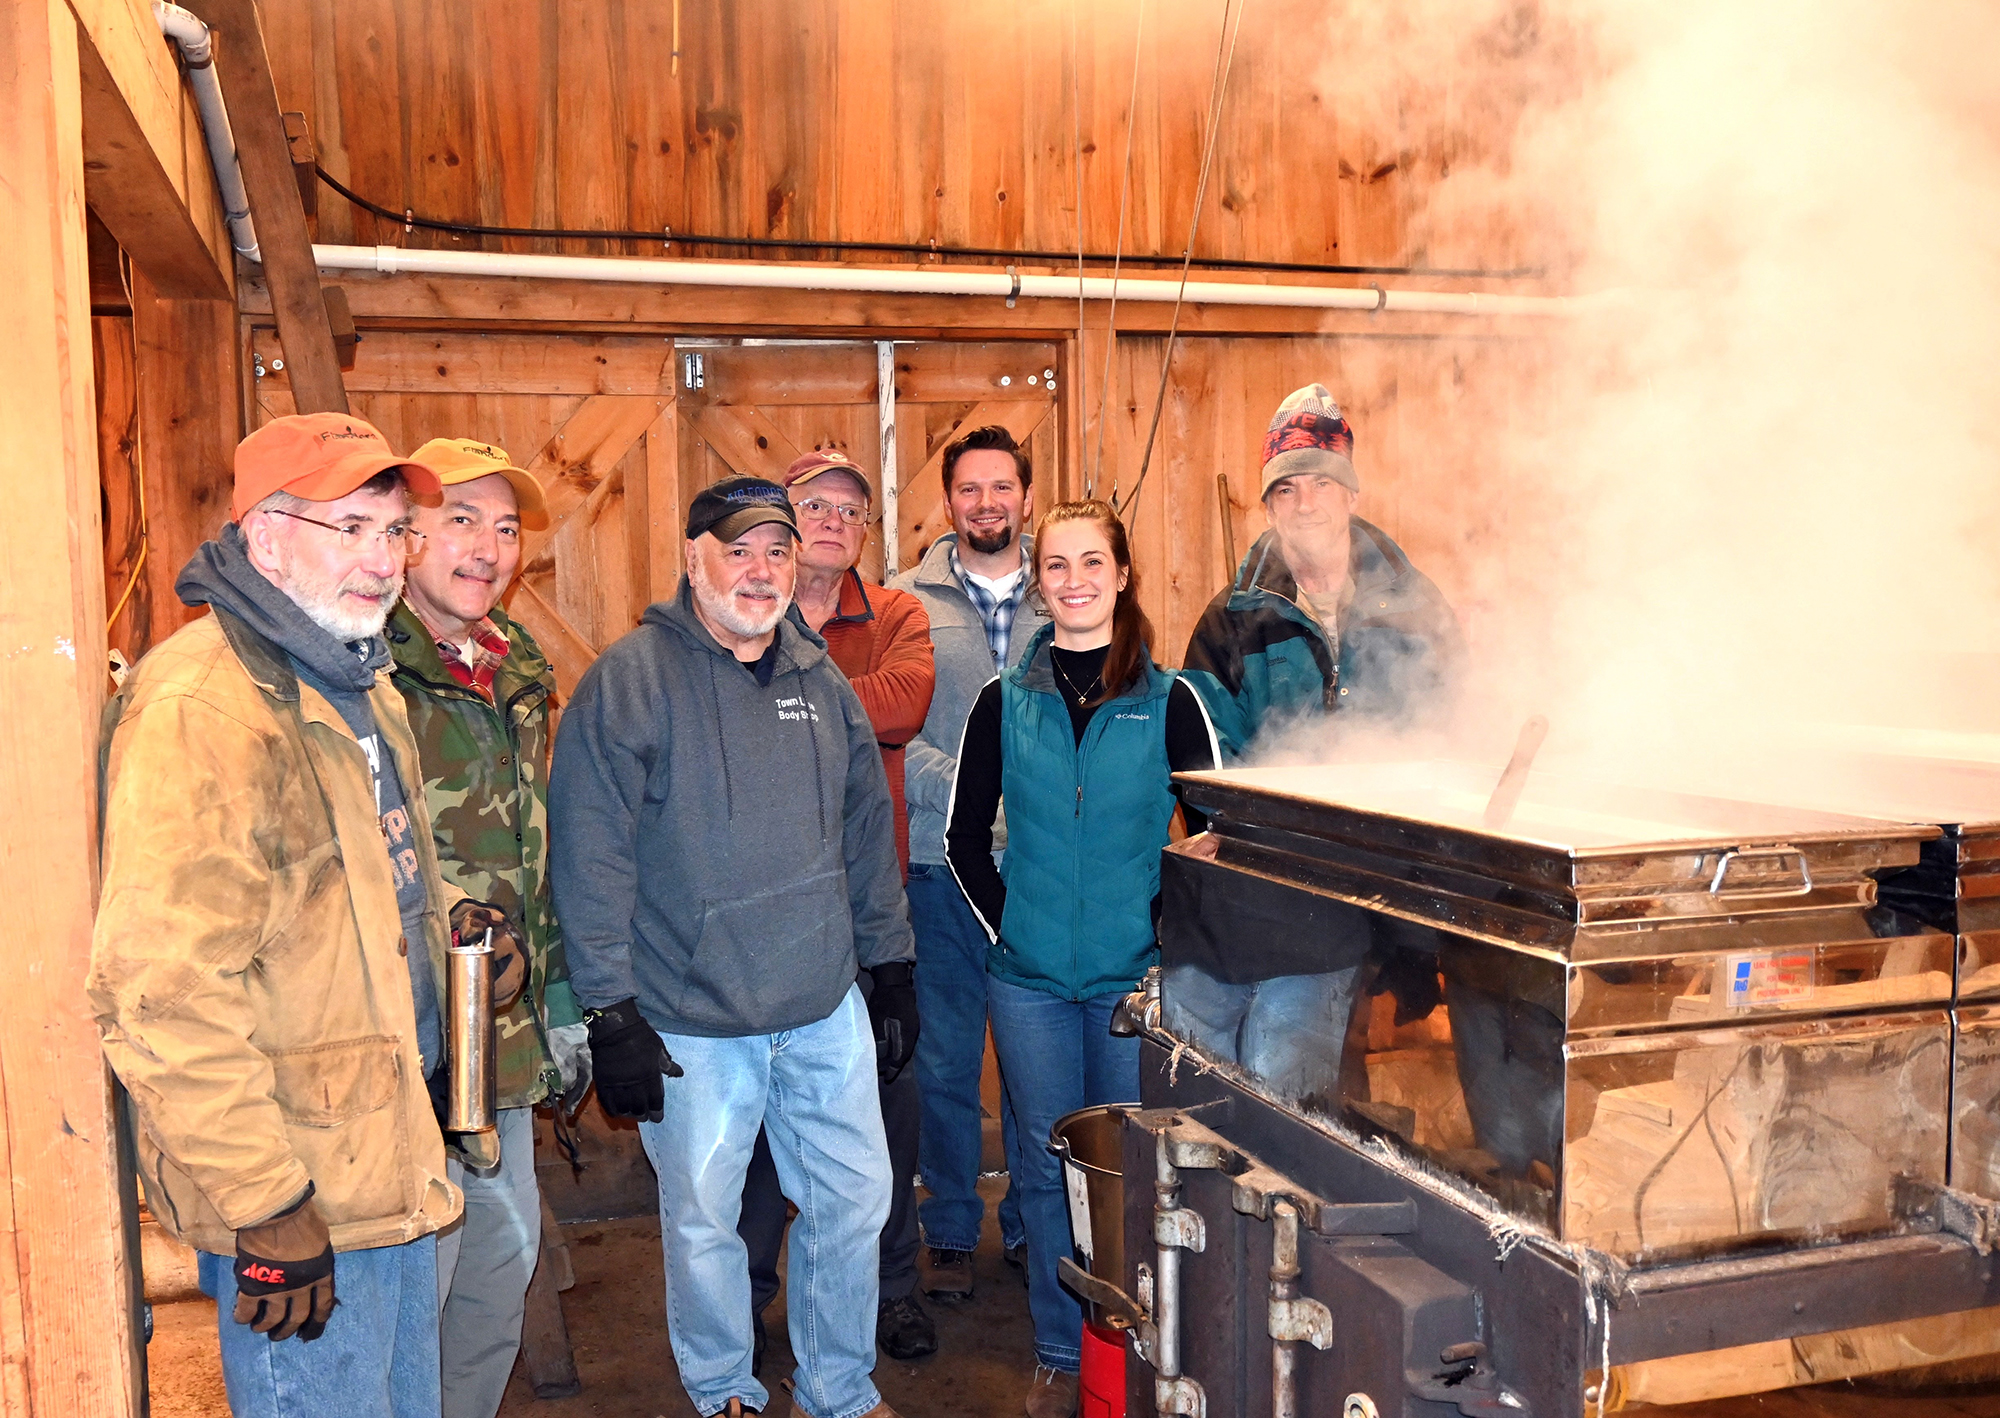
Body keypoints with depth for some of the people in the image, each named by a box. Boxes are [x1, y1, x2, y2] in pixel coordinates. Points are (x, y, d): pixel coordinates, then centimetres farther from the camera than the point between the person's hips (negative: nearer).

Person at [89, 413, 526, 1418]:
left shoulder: (359, 685, 11)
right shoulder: (199, 708, -21)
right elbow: (164, 993, -26)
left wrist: (445, 916, 4)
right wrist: (267, 1212, -23)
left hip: (396, 1156, 9)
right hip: (299, 1201, -9)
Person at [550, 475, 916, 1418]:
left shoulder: (822, 682, 7)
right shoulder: (630, 680, -10)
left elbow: (868, 833, 15)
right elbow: (590, 858, -13)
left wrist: (890, 967, 15)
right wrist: (611, 1015, -15)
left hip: (828, 1008, 5)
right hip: (693, 1023, -4)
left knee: (855, 1197, 13)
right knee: (703, 1220, 11)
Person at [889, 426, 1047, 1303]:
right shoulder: (909, 604, 2)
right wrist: (967, 792, -16)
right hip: (944, 864, -1)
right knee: (946, 1058, 8)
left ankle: (1032, 1223, 28)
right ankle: (949, 1231, 25)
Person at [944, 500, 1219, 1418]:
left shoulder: (1167, 701, -1)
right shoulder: (1005, 703, 3)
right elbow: (965, 836, 9)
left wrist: (1170, 932, -5)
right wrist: (1004, 924, 0)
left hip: (1134, 976, -1)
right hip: (1029, 978, 1)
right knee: (1046, 1165, 10)